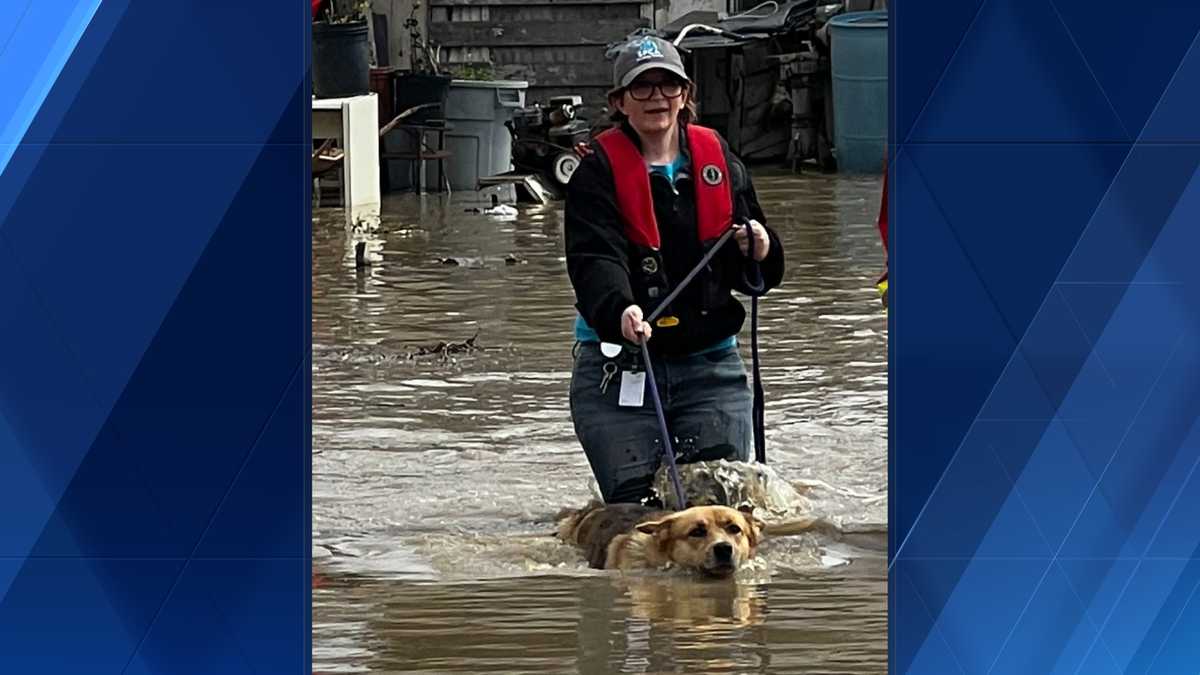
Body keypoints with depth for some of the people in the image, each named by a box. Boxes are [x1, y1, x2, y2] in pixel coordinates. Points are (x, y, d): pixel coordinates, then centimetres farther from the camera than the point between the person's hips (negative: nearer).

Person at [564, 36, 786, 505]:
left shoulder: (720, 161, 8)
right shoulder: (598, 171, -4)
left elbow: (757, 275, 14)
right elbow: (594, 259, -20)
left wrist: (759, 253, -11)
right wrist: (620, 312, -40)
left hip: (710, 364, 3)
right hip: (619, 368, -3)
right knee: (633, 506, -8)